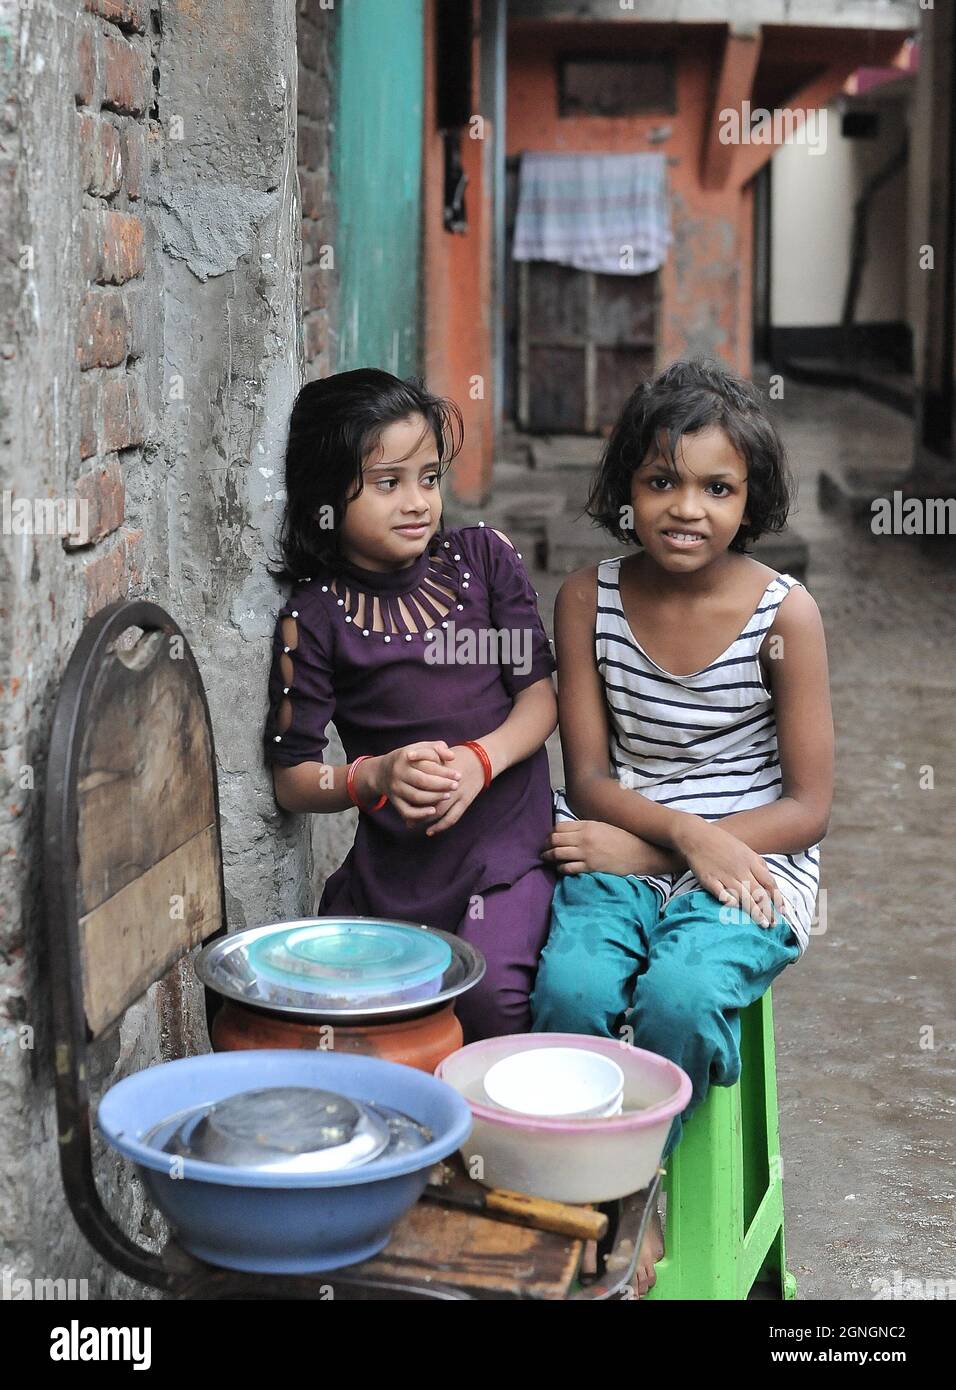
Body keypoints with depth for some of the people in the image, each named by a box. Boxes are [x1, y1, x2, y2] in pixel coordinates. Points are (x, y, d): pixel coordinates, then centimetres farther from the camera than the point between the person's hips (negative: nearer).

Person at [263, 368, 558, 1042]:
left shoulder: (483, 556, 3)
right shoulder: (315, 616, -3)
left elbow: (540, 693, 2)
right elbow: (292, 777, -2)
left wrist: (478, 759, -17)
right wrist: (377, 777, -22)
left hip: (506, 841, -1)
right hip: (391, 860, 1)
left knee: (490, 993, -25)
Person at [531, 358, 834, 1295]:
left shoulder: (784, 612, -8)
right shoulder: (587, 598, 0)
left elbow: (807, 806, -6)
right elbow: (588, 778, 1)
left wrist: (640, 848, -13)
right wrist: (688, 832, -19)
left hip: (749, 859, -2)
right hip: (619, 851, 2)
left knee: (680, 998, -31)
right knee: (571, 988, -28)